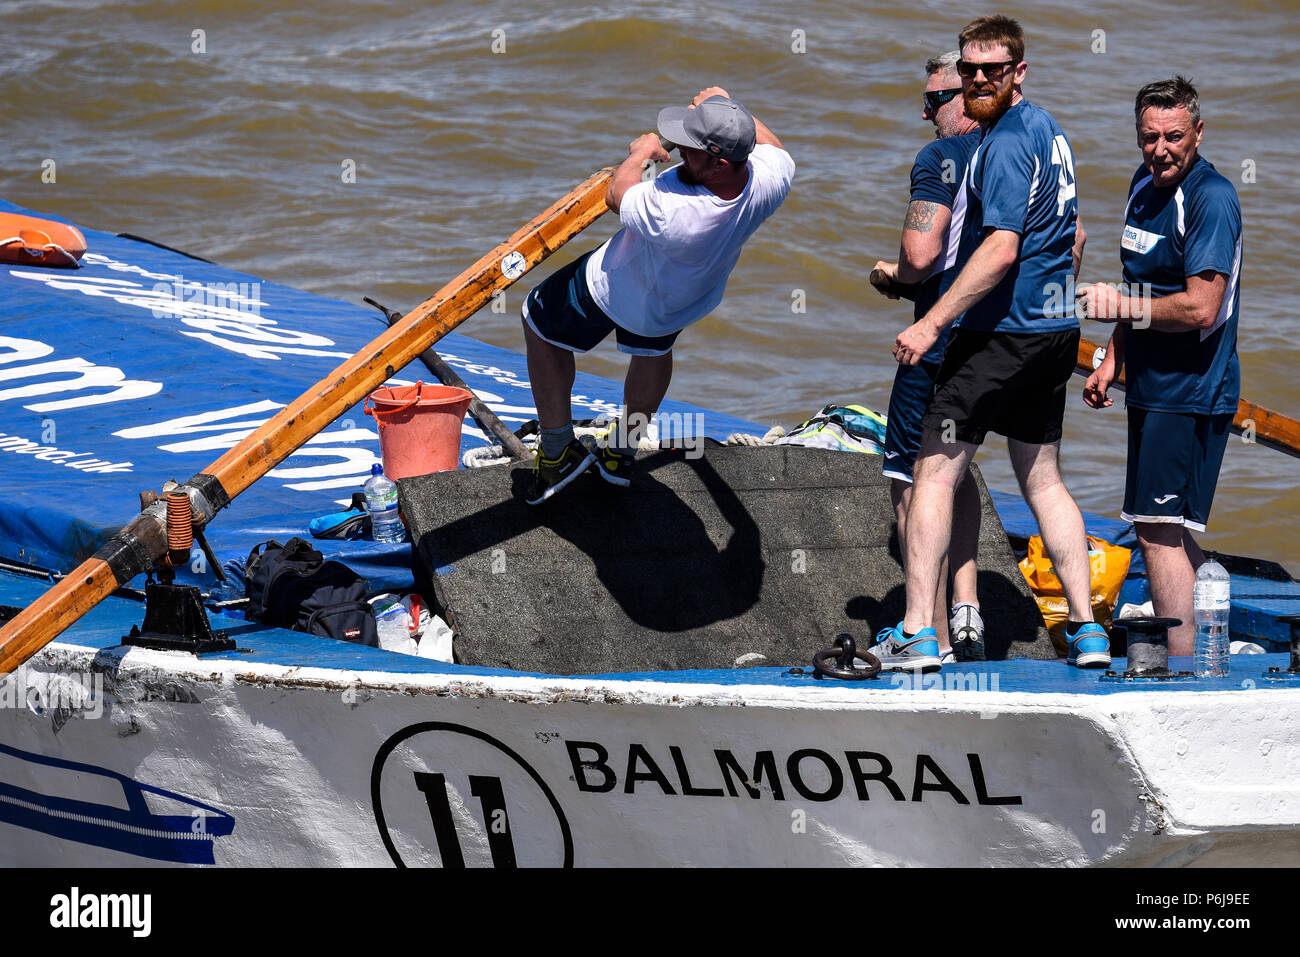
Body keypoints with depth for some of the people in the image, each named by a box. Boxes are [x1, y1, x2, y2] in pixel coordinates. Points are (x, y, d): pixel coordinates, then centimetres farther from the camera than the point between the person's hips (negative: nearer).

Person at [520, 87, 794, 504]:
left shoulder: (674, 215, -49)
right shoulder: (768, 181, -33)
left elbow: (617, 197, -25)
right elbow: (774, 148, -5)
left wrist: (639, 154, -7)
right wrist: (728, 105, 2)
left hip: (619, 291, -6)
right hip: (687, 297, 6)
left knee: (540, 325, 20)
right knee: (652, 348, 37)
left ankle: (558, 452, 29)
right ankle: (622, 453, 55)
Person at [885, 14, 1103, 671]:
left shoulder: (1005, 144, -16)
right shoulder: (1048, 130, 14)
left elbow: (1000, 250, -25)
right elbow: (1072, 236, 23)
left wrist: (930, 324, -24)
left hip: (1001, 334, -9)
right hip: (1055, 333, 9)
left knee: (935, 473, -5)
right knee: (1042, 479, 15)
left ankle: (917, 634, -9)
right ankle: (1087, 631, 11)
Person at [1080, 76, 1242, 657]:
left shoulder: (1211, 200, -16)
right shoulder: (1145, 185, 13)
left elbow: (1200, 308, -23)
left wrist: (1121, 304, -15)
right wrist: (1113, 360, 20)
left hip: (1191, 393, -10)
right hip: (1154, 388, 10)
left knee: (1160, 531, -11)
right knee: (1165, 531, 14)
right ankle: (1194, 657, 22)